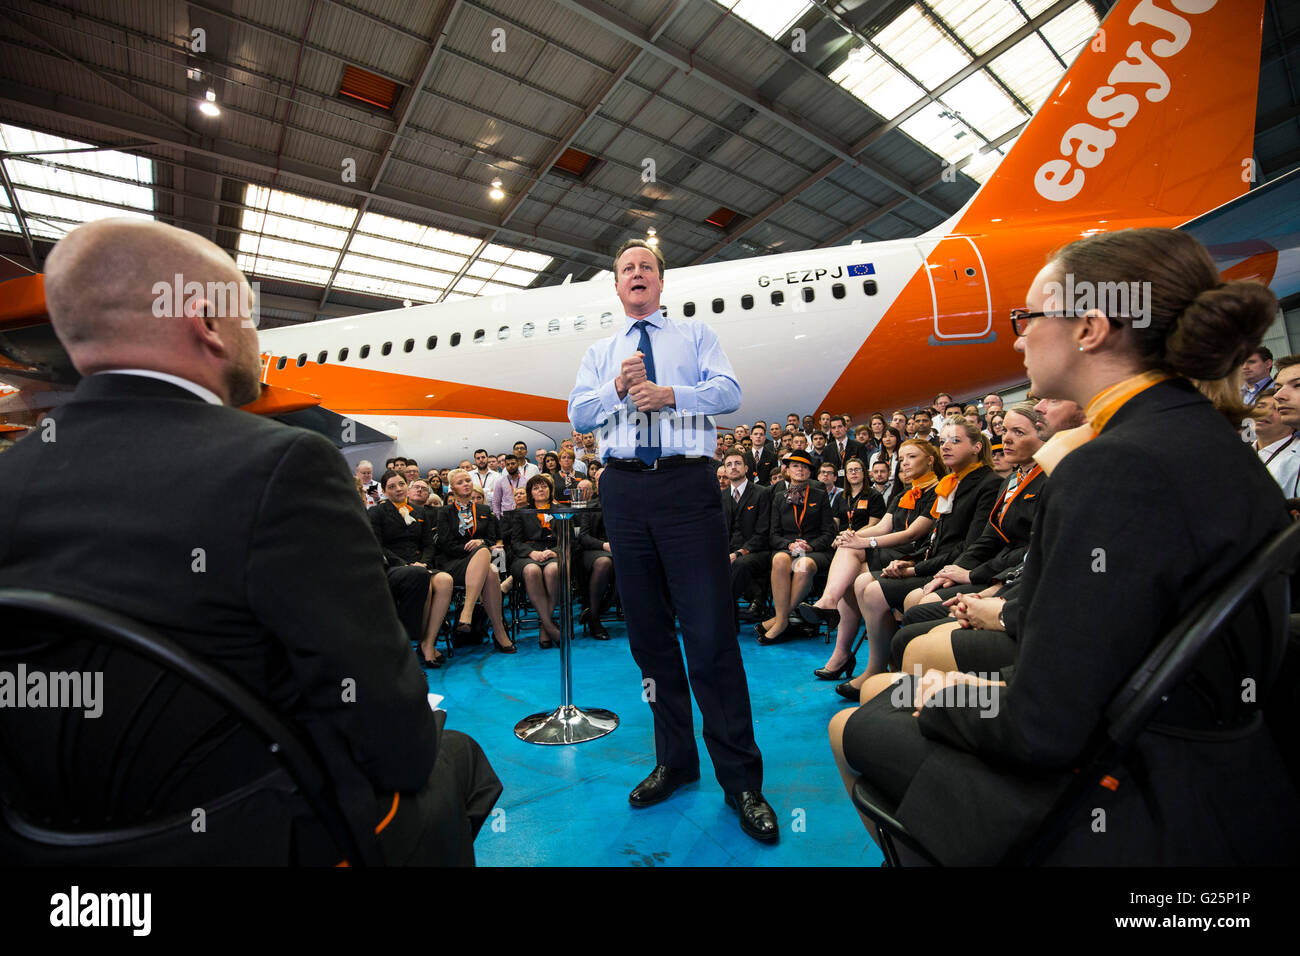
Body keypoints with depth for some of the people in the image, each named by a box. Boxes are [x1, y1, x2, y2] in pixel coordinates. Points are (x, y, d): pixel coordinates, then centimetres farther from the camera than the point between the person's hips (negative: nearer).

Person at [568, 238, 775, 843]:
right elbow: (577, 414, 8)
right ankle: (675, 759, 25)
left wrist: (669, 394, -14)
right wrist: (619, 388, -8)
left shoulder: (696, 336, 16)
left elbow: (729, 392, 0)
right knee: (648, 632, 8)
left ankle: (741, 780, 9)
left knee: (711, 634, -7)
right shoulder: (600, 354, 23)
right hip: (624, 491, 4)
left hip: (686, 484, -3)